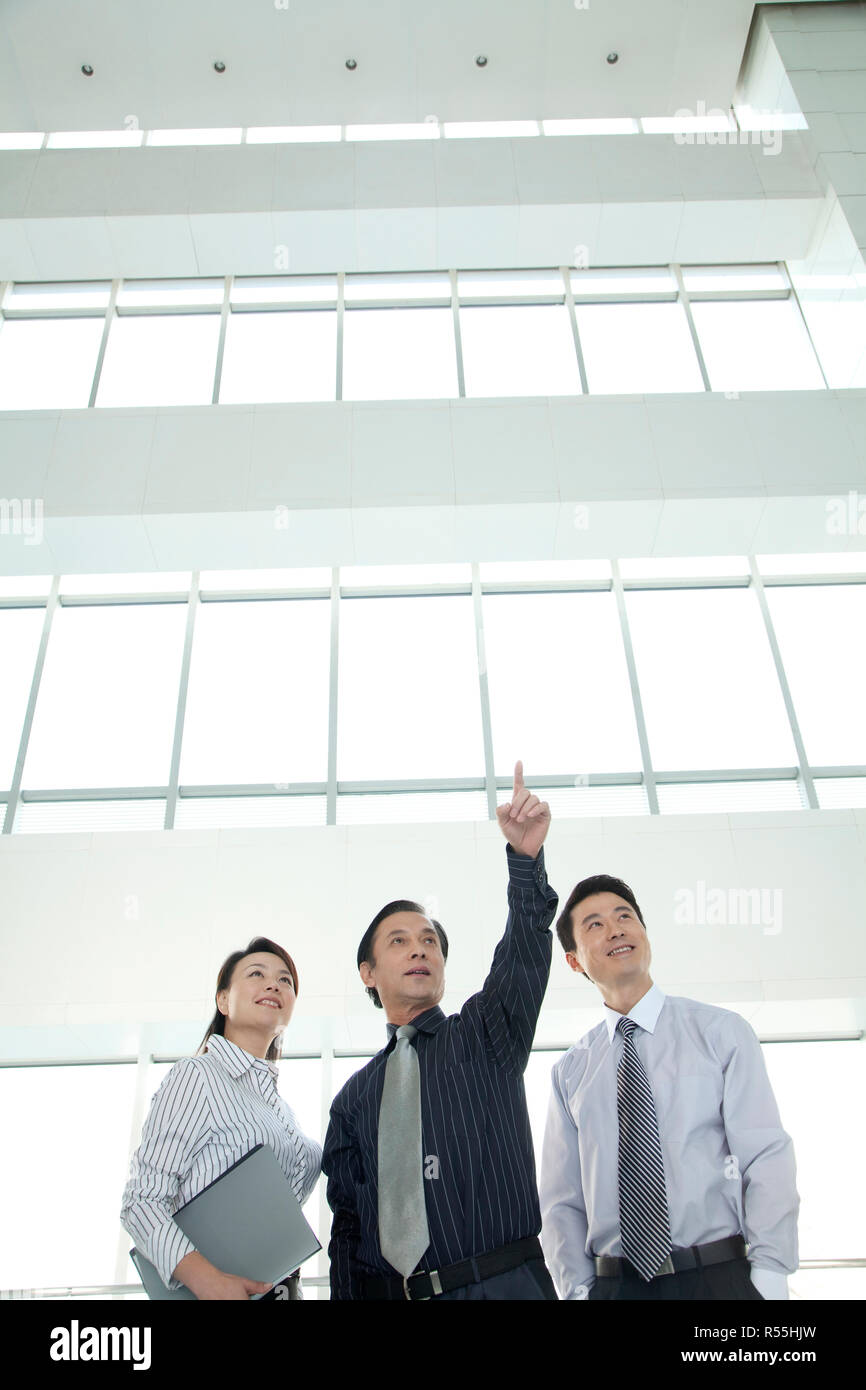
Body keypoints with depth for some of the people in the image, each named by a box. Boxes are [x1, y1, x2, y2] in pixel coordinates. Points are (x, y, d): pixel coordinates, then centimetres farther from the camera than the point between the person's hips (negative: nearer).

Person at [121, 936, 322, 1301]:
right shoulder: (197, 1076, -9)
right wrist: (208, 1280, -30)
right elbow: (143, 1198, -17)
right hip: (215, 1290, -7)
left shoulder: (278, 1104, 15)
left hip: (281, 1288, 7)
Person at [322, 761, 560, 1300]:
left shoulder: (488, 1033, 6)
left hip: (501, 1283, -3)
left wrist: (526, 857, -29)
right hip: (387, 1288, 3)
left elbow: (525, 951, -12)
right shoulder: (356, 1097, 14)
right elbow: (346, 1224, 13)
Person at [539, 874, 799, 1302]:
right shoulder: (570, 1072, 7)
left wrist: (770, 1280, -15)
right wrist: (578, 1289, -6)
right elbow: (561, 1200, 7)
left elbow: (767, 1158, -6)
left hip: (720, 1278, -1)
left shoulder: (721, 1032, 0)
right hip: (612, 1283, 2)